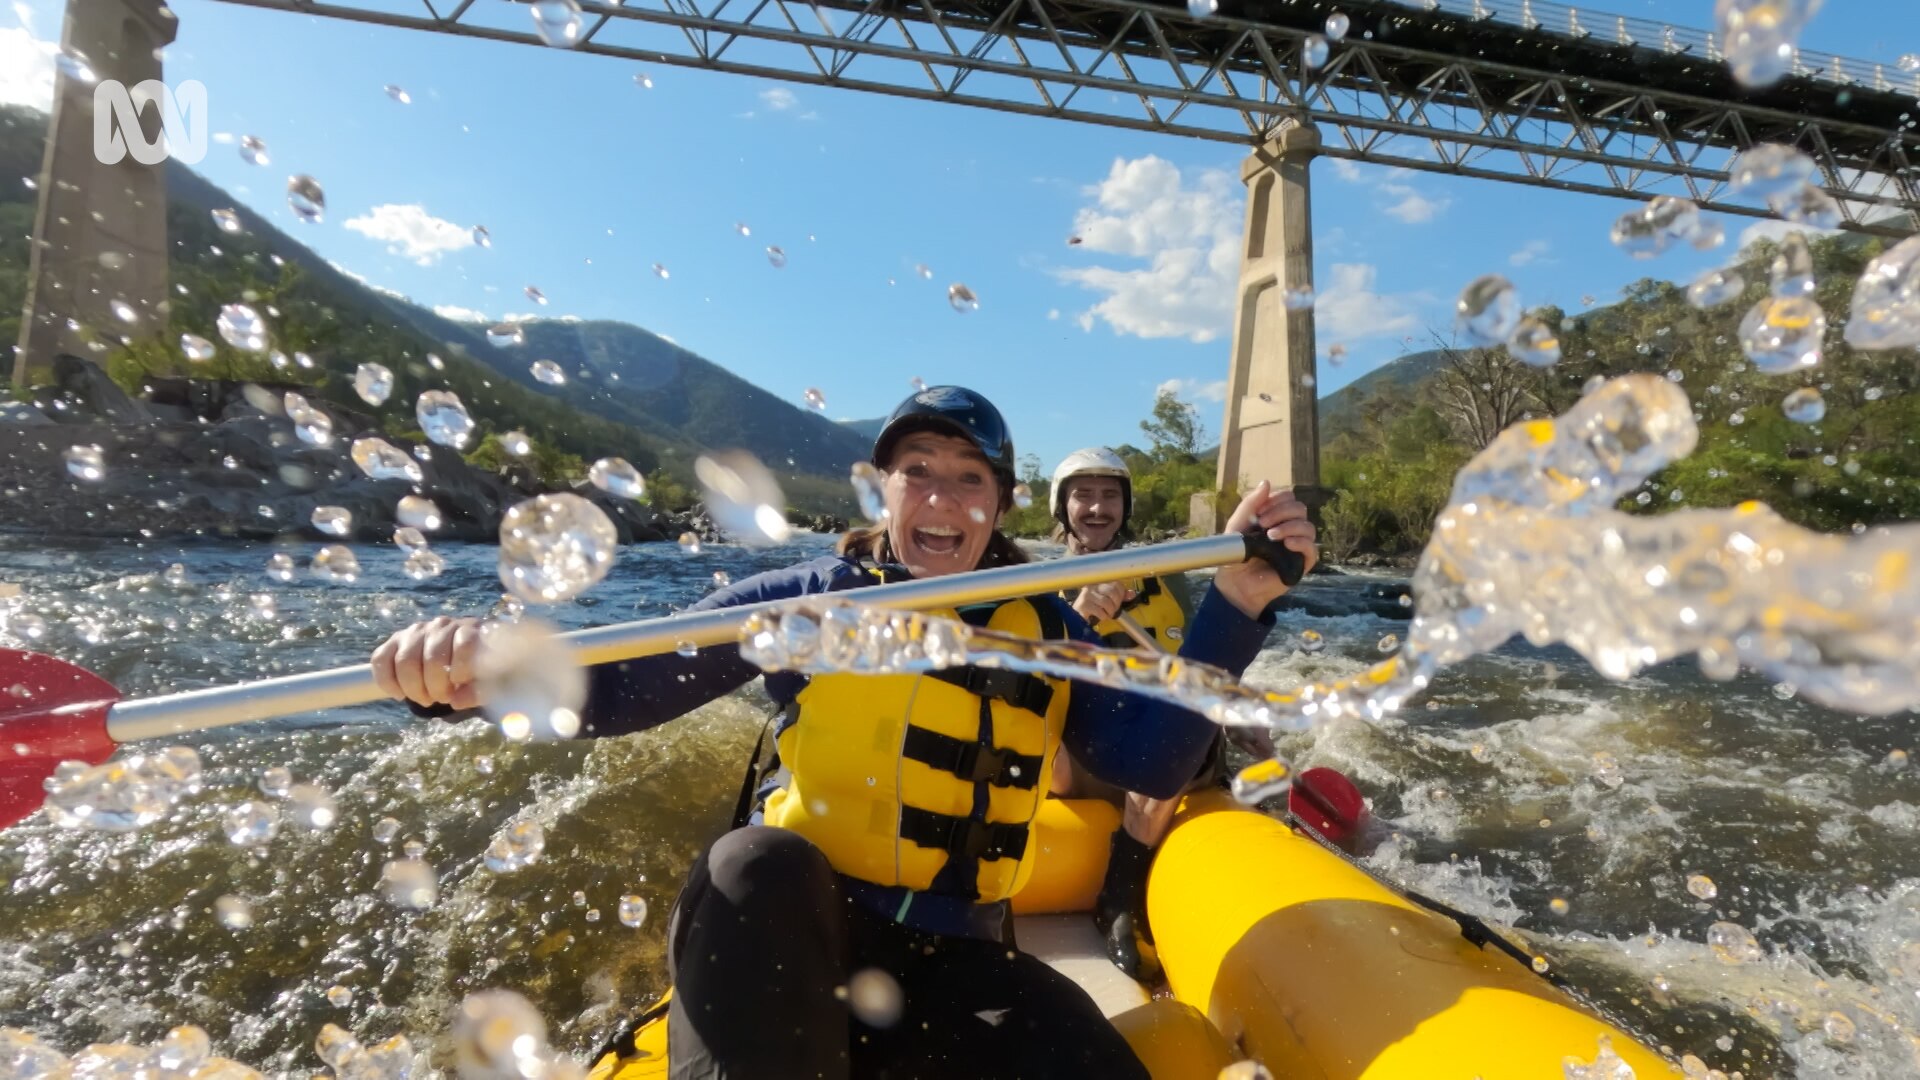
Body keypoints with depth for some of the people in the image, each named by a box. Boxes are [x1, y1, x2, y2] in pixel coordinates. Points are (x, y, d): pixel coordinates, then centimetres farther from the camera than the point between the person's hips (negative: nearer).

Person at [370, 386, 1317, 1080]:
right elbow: (614, 686, -8)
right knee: (760, 865, -35)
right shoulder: (814, 599, -2)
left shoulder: (1045, 633, 6)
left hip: (943, 965, 2)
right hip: (780, 942, -1)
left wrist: (1235, 605, -13)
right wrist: (488, 666, -29)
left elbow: (1152, 762, -4)